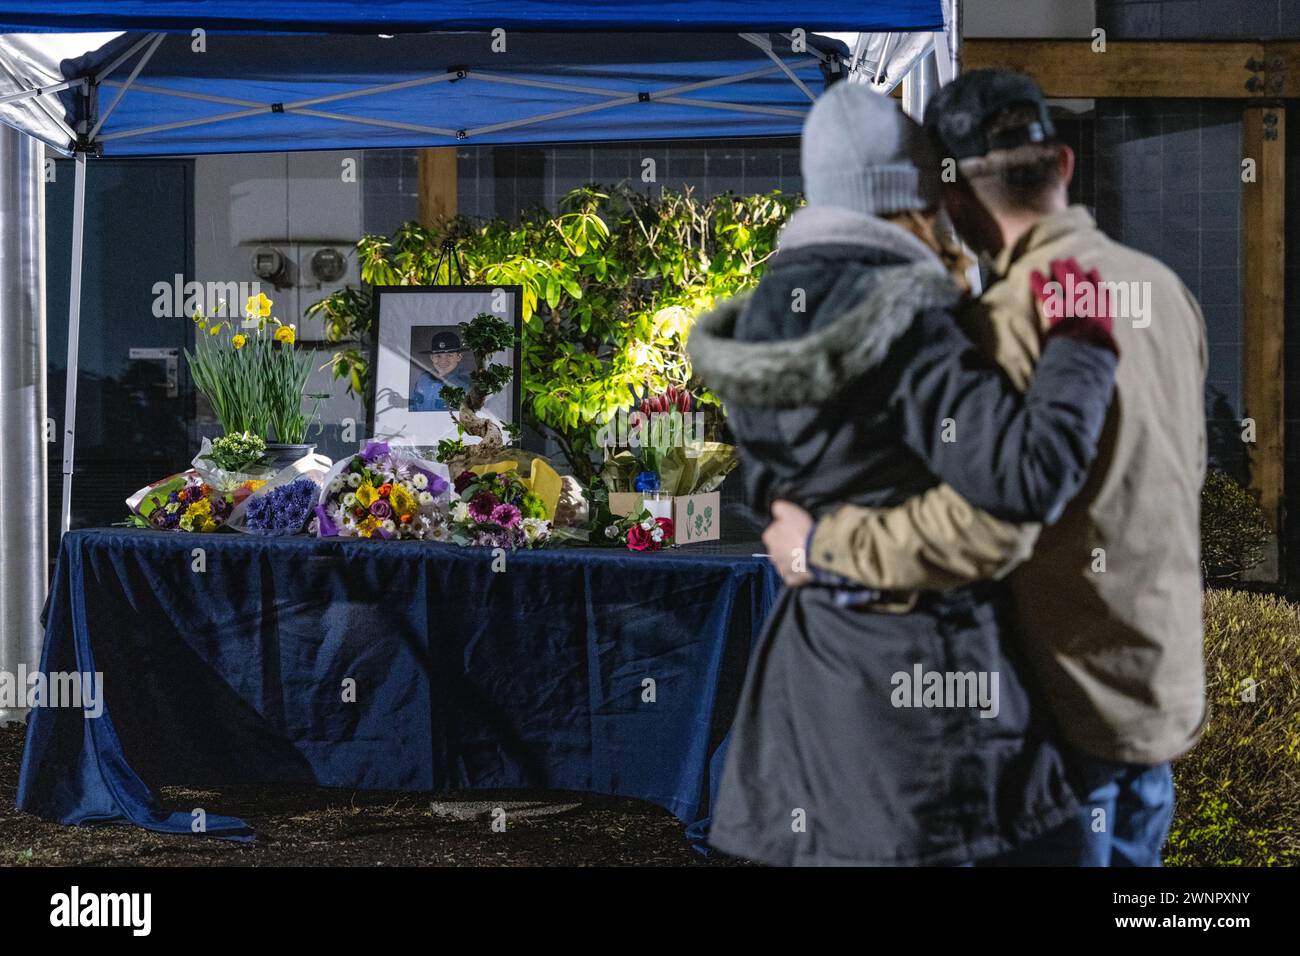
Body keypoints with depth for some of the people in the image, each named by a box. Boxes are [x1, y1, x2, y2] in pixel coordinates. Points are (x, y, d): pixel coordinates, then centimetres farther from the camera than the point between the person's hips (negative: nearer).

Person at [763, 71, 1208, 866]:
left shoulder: (1020, 310, -21)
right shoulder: (1162, 286, 4)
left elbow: (984, 528, -28)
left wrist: (822, 543, -16)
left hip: (1074, 694, -7)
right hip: (1164, 683, 7)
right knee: (1131, 851, 19)